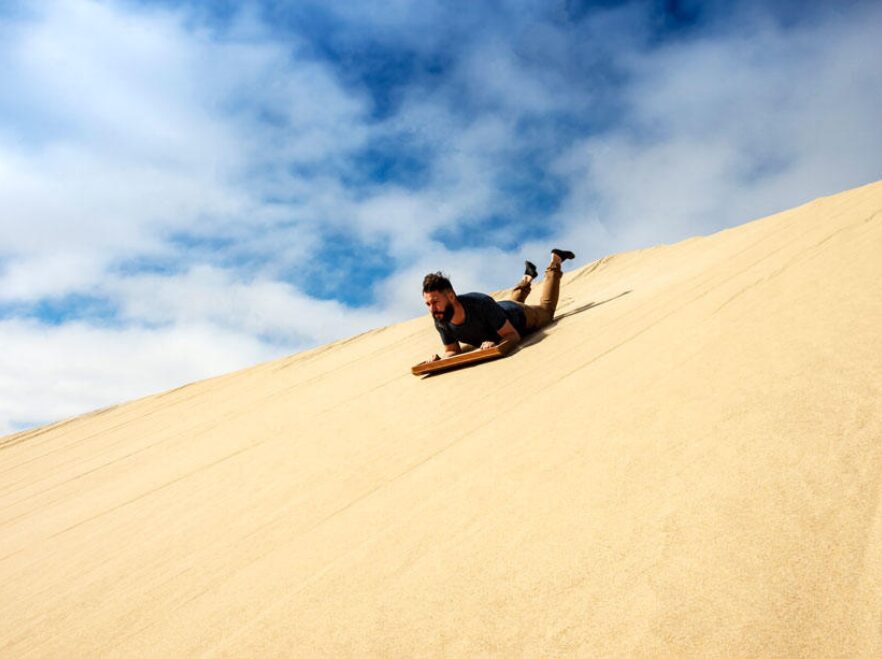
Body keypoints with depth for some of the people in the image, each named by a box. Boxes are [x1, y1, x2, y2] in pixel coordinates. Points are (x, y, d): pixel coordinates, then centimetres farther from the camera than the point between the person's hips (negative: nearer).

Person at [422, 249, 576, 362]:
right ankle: (527, 278, 60)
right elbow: (452, 351, -18)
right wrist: (441, 360, -41)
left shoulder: (481, 303, -47)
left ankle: (555, 261, 45)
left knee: (546, 310, 30)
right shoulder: (440, 322, -35)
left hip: (520, 317, -4)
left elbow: (513, 335, -36)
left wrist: (495, 344, -58)